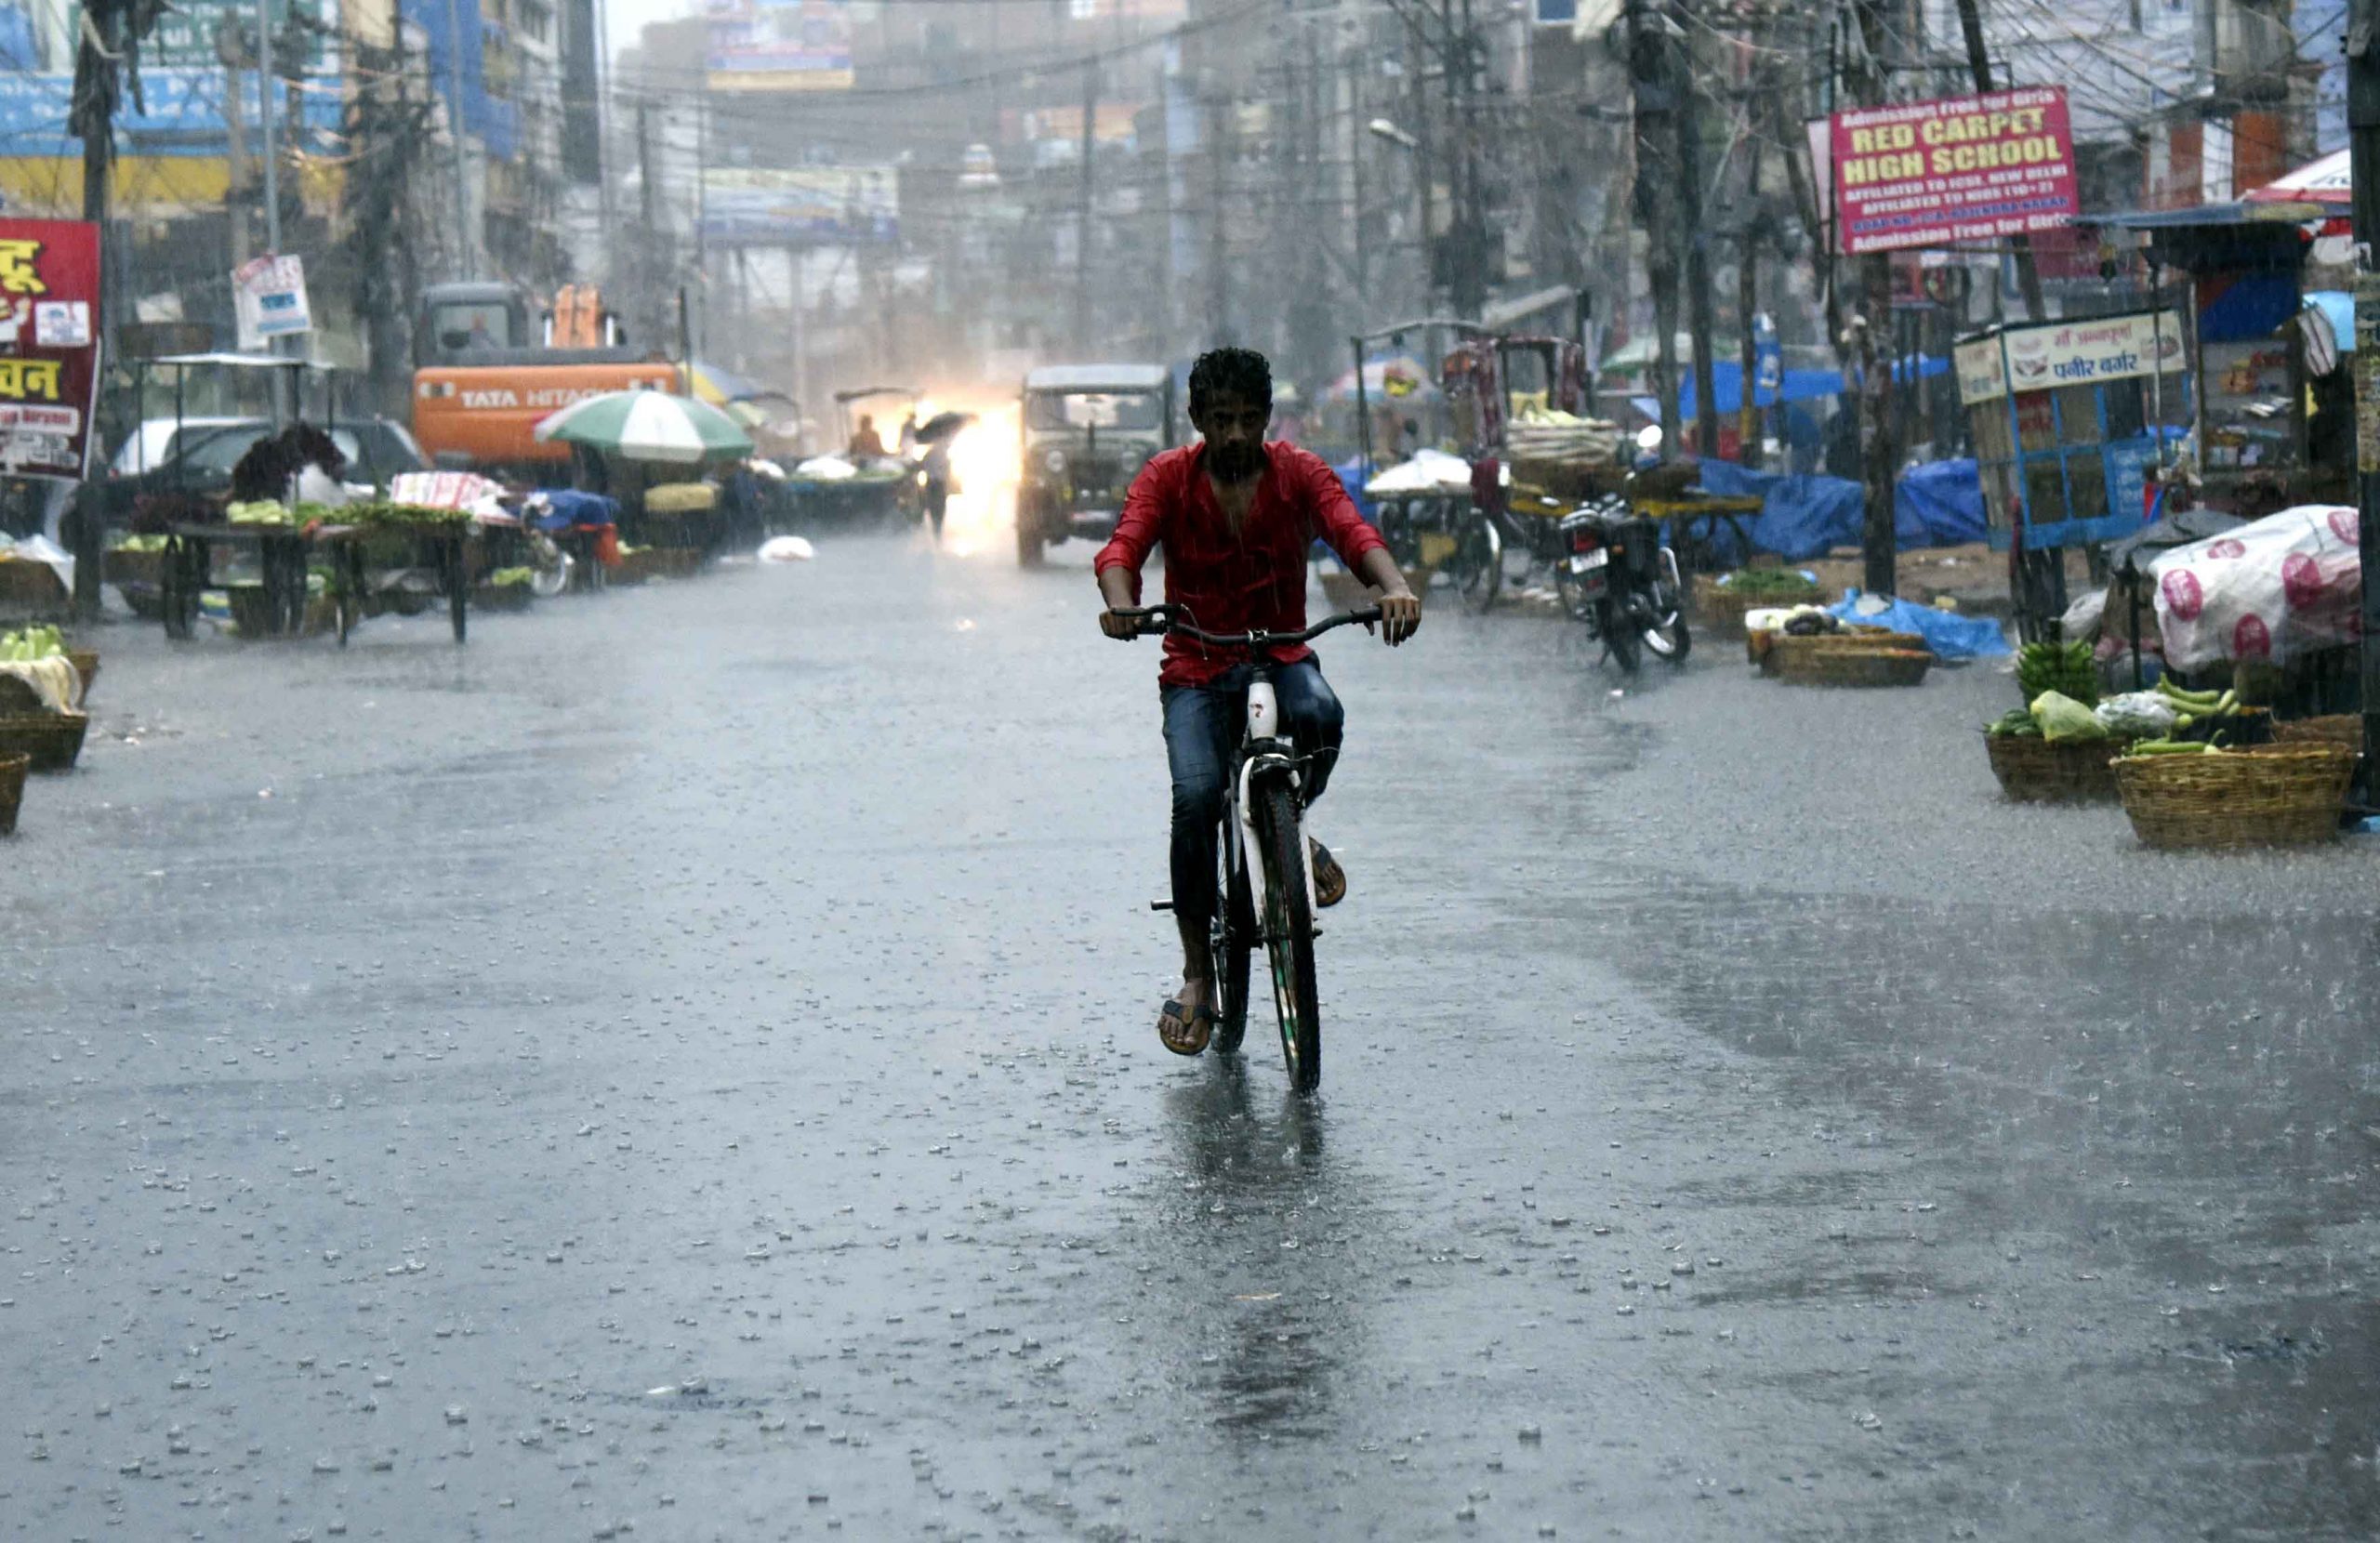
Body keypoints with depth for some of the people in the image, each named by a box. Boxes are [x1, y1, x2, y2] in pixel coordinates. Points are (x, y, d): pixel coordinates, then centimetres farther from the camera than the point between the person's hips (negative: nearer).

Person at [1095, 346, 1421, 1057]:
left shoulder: (1299, 473, 0)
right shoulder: (1168, 478, -2)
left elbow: (1352, 531, -18)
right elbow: (1123, 546, -18)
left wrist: (1394, 586, -40)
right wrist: (1121, 602, -42)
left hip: (1282, 657, 1)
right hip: (1197, 670, 0)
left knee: (1319, 714, -35)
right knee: (1196, 798, -25)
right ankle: (1197, 976, -12)